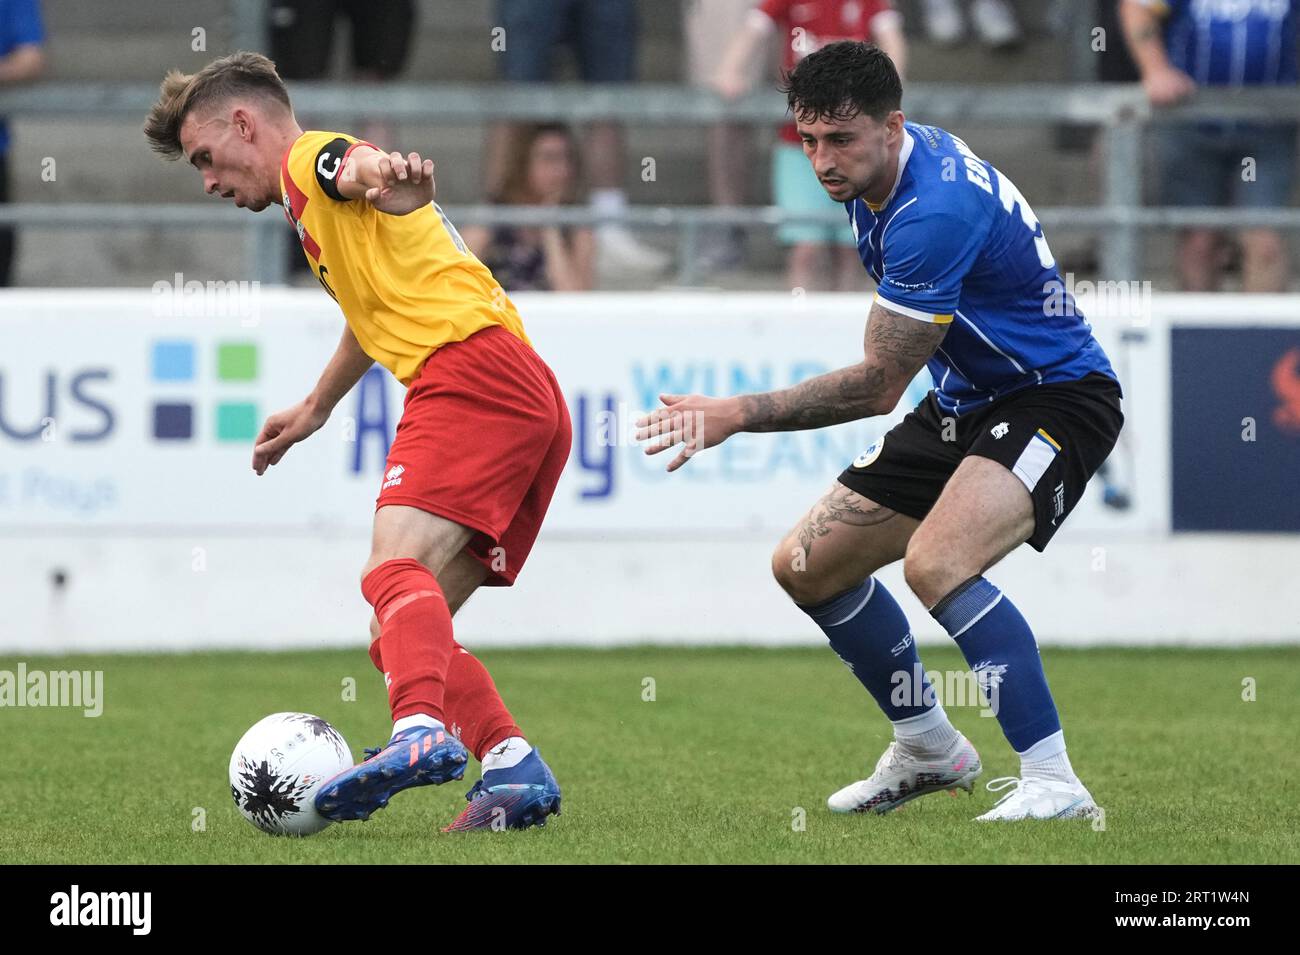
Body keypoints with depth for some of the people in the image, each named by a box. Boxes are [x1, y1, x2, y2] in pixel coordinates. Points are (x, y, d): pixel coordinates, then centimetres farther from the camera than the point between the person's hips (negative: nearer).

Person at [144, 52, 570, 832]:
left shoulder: (309, 160, 5)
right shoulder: (320, 213, 34)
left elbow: (356, 161, -21)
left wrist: (383, 174, -46)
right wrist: (316, 408, 66)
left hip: (470, 369, -10)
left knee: (396, 567, -28)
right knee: (406, 631, 7)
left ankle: (422, 733, -50)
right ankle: (516, 769, -9)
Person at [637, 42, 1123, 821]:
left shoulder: (935, 212, -29)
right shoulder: (875, 174, 0)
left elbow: (879, 385, -25)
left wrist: (740, 414, -25)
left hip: (1058, 399, -10)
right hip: (965, 402, 10)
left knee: (936, 562, -34)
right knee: (808, 566, 8)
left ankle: (1054, 783, -27)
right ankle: (929, 751, 25)